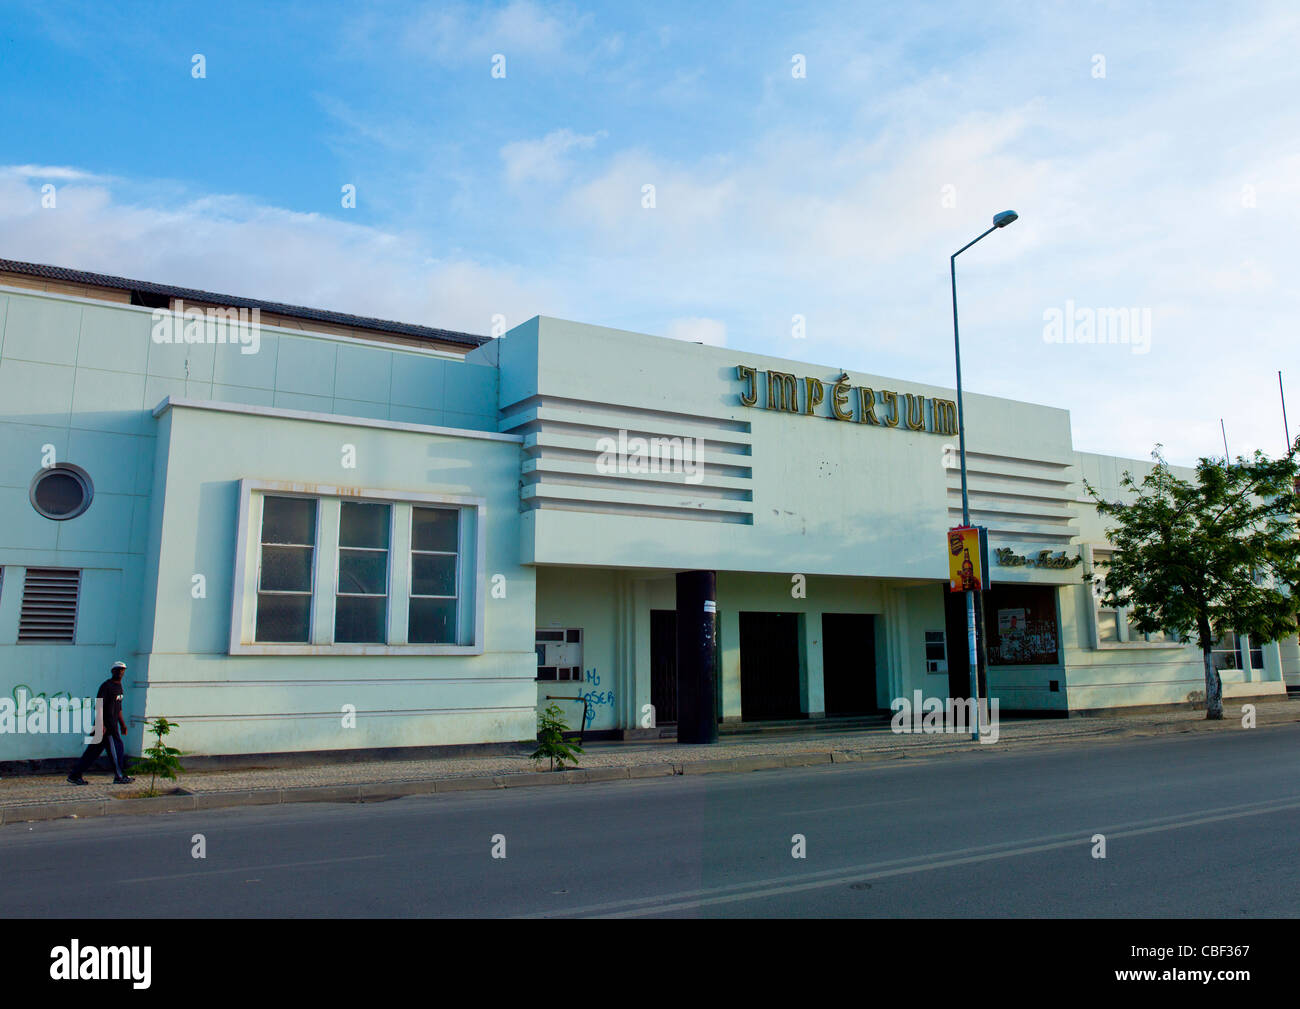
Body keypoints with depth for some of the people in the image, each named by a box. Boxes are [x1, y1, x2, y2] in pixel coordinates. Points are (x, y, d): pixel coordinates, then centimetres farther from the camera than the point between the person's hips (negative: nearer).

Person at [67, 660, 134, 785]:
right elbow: (99, 706, -19)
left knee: (94, 749, 11)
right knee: (117, 747, -5)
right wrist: (101, 725, -25)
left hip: (113, 724, 9)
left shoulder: (119, 686, 16)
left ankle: (75, 775, 16)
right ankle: (120, 776, 3)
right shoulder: (106, 686, -13)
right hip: (105, 724, -9)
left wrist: (122, 723, 25)